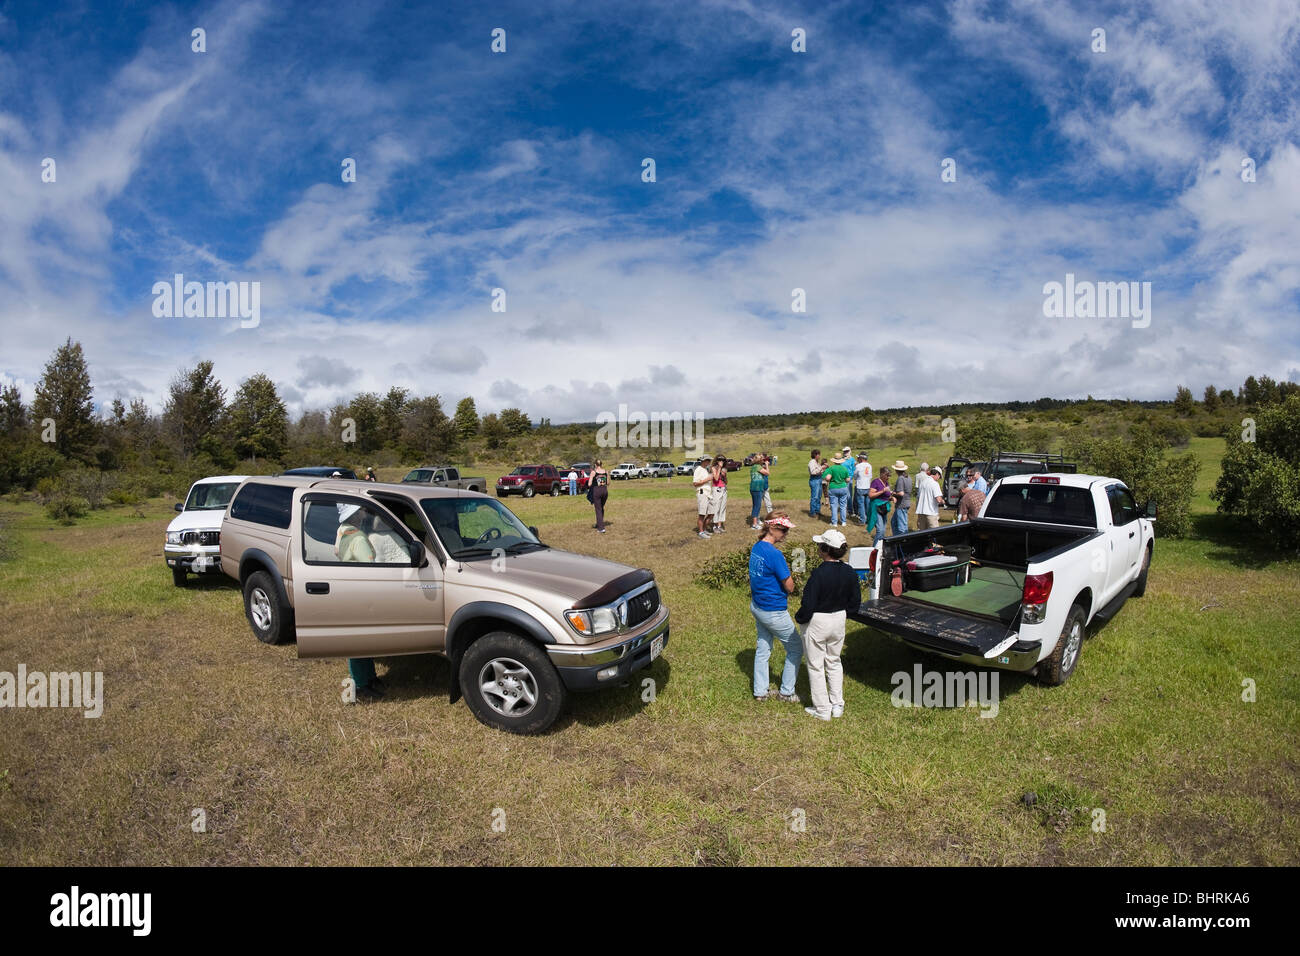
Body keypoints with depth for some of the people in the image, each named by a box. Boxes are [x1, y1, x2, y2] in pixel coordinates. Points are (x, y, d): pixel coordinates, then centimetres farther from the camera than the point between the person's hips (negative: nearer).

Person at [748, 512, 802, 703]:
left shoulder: (756, 548, 2)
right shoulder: (775, 554, -25)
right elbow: (789, 587, -18)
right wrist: (788, 570, -4)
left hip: (757, 606, 9)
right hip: (774, 611, -9)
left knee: (763, 648, 20)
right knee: (796, 649, 10)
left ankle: (760, 691, 30)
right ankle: (786, 692, 20)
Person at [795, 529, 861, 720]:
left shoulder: (818, 574, -27)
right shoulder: (849, 573, -7)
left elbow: (807, 607, -23)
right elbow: (855, 603, 3)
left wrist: (799, 618, -4)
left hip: (817, 623, -6)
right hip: (839, 620, 6)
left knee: (816, 666, 11)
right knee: (834, 662, 24)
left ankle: (822, 710, 20)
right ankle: (837, 706, 30)